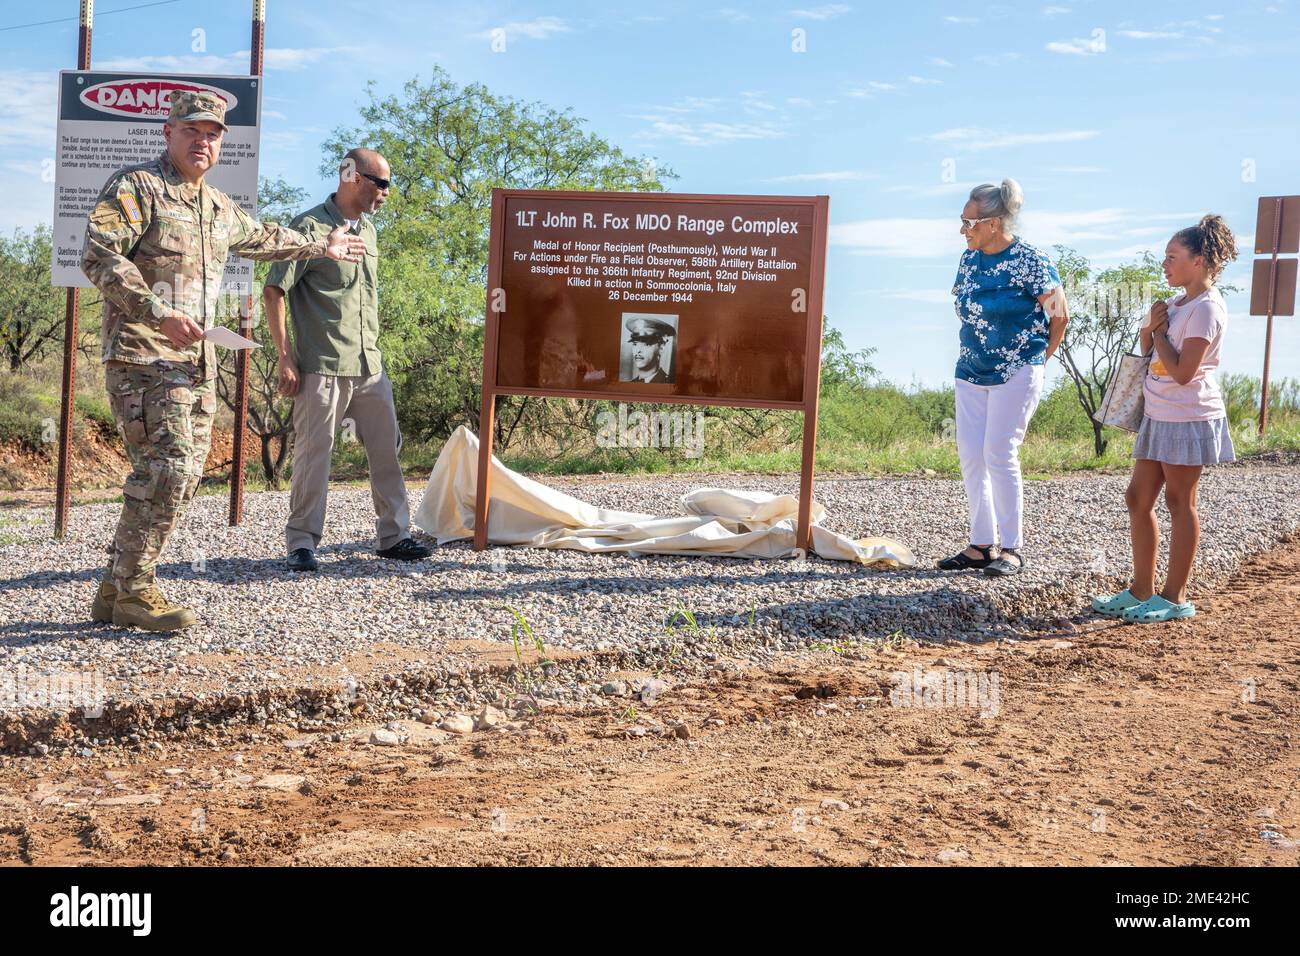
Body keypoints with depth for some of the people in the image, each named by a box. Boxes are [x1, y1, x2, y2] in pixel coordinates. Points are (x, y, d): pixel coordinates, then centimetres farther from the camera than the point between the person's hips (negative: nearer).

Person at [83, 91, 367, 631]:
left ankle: (115, 588, 12)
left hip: (195, 360, 8)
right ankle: (132, 592, -7)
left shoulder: (219, 208, 21)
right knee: (167, 466, -17)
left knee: (183, 473, 5)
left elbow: (263, 238, 41)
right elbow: (99, 257, -15)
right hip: (142, 354, -8)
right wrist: (159, 313, -23)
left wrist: (321, 247, 47)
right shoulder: (136, 187, -4)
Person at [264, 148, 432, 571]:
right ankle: (302, 542, 8)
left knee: (387, 450, 9)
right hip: (322, 368, -7)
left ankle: (393, 536, 18)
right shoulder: (311, 226, -7)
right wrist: (286, 359, -13)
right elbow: (273, 291, -10)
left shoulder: (368, 230, 15)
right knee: (314, 454, -2)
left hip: (370, 366, 7)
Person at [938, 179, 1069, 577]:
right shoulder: (970, 257, 6)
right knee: (970, 455, 4)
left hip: (1016, 373, -7)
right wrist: (972, 352, 14)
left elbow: (1059, 315, -5)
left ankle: (1012, 548, 4)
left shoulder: (1029, 260, -14)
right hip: (971, 370, 7)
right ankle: (981, 544, 13)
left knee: (999, 454, -8)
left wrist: (1038, 359, 2)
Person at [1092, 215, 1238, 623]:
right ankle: (1141, 591, 18)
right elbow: (1148, 351, 20)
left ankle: (1175, 597, 6)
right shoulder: (1176, 303, 14)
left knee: (1179, 501, -2)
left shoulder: (1206, 308, -15)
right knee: (1138, 498, 10)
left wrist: (1159, 330, -11)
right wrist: (1151, 327, 1)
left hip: (1189, 418, -9)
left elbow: (1183, 372, -21)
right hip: (1159, 416, 9)